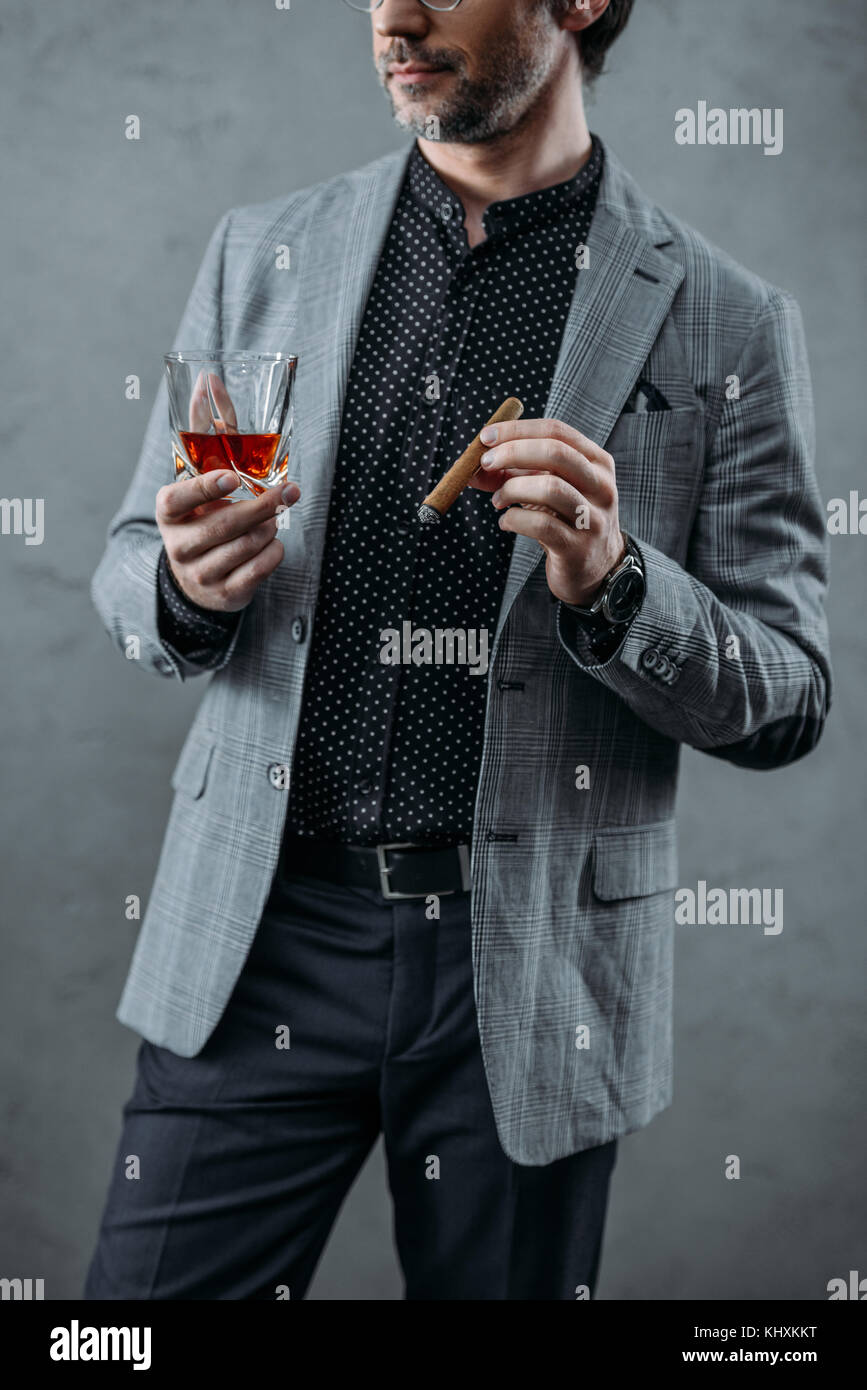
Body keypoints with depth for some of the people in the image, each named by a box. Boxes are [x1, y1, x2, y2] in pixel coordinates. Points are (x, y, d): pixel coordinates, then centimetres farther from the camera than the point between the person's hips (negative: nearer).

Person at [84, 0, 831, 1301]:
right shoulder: (259, 254, 7)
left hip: (532, 965, -1)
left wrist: (614, 582, -19)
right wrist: (187, 584, -12)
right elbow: (129, 567, 11)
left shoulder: (726, 324, -2)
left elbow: (788, 700, -1)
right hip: (258, 936, 2)